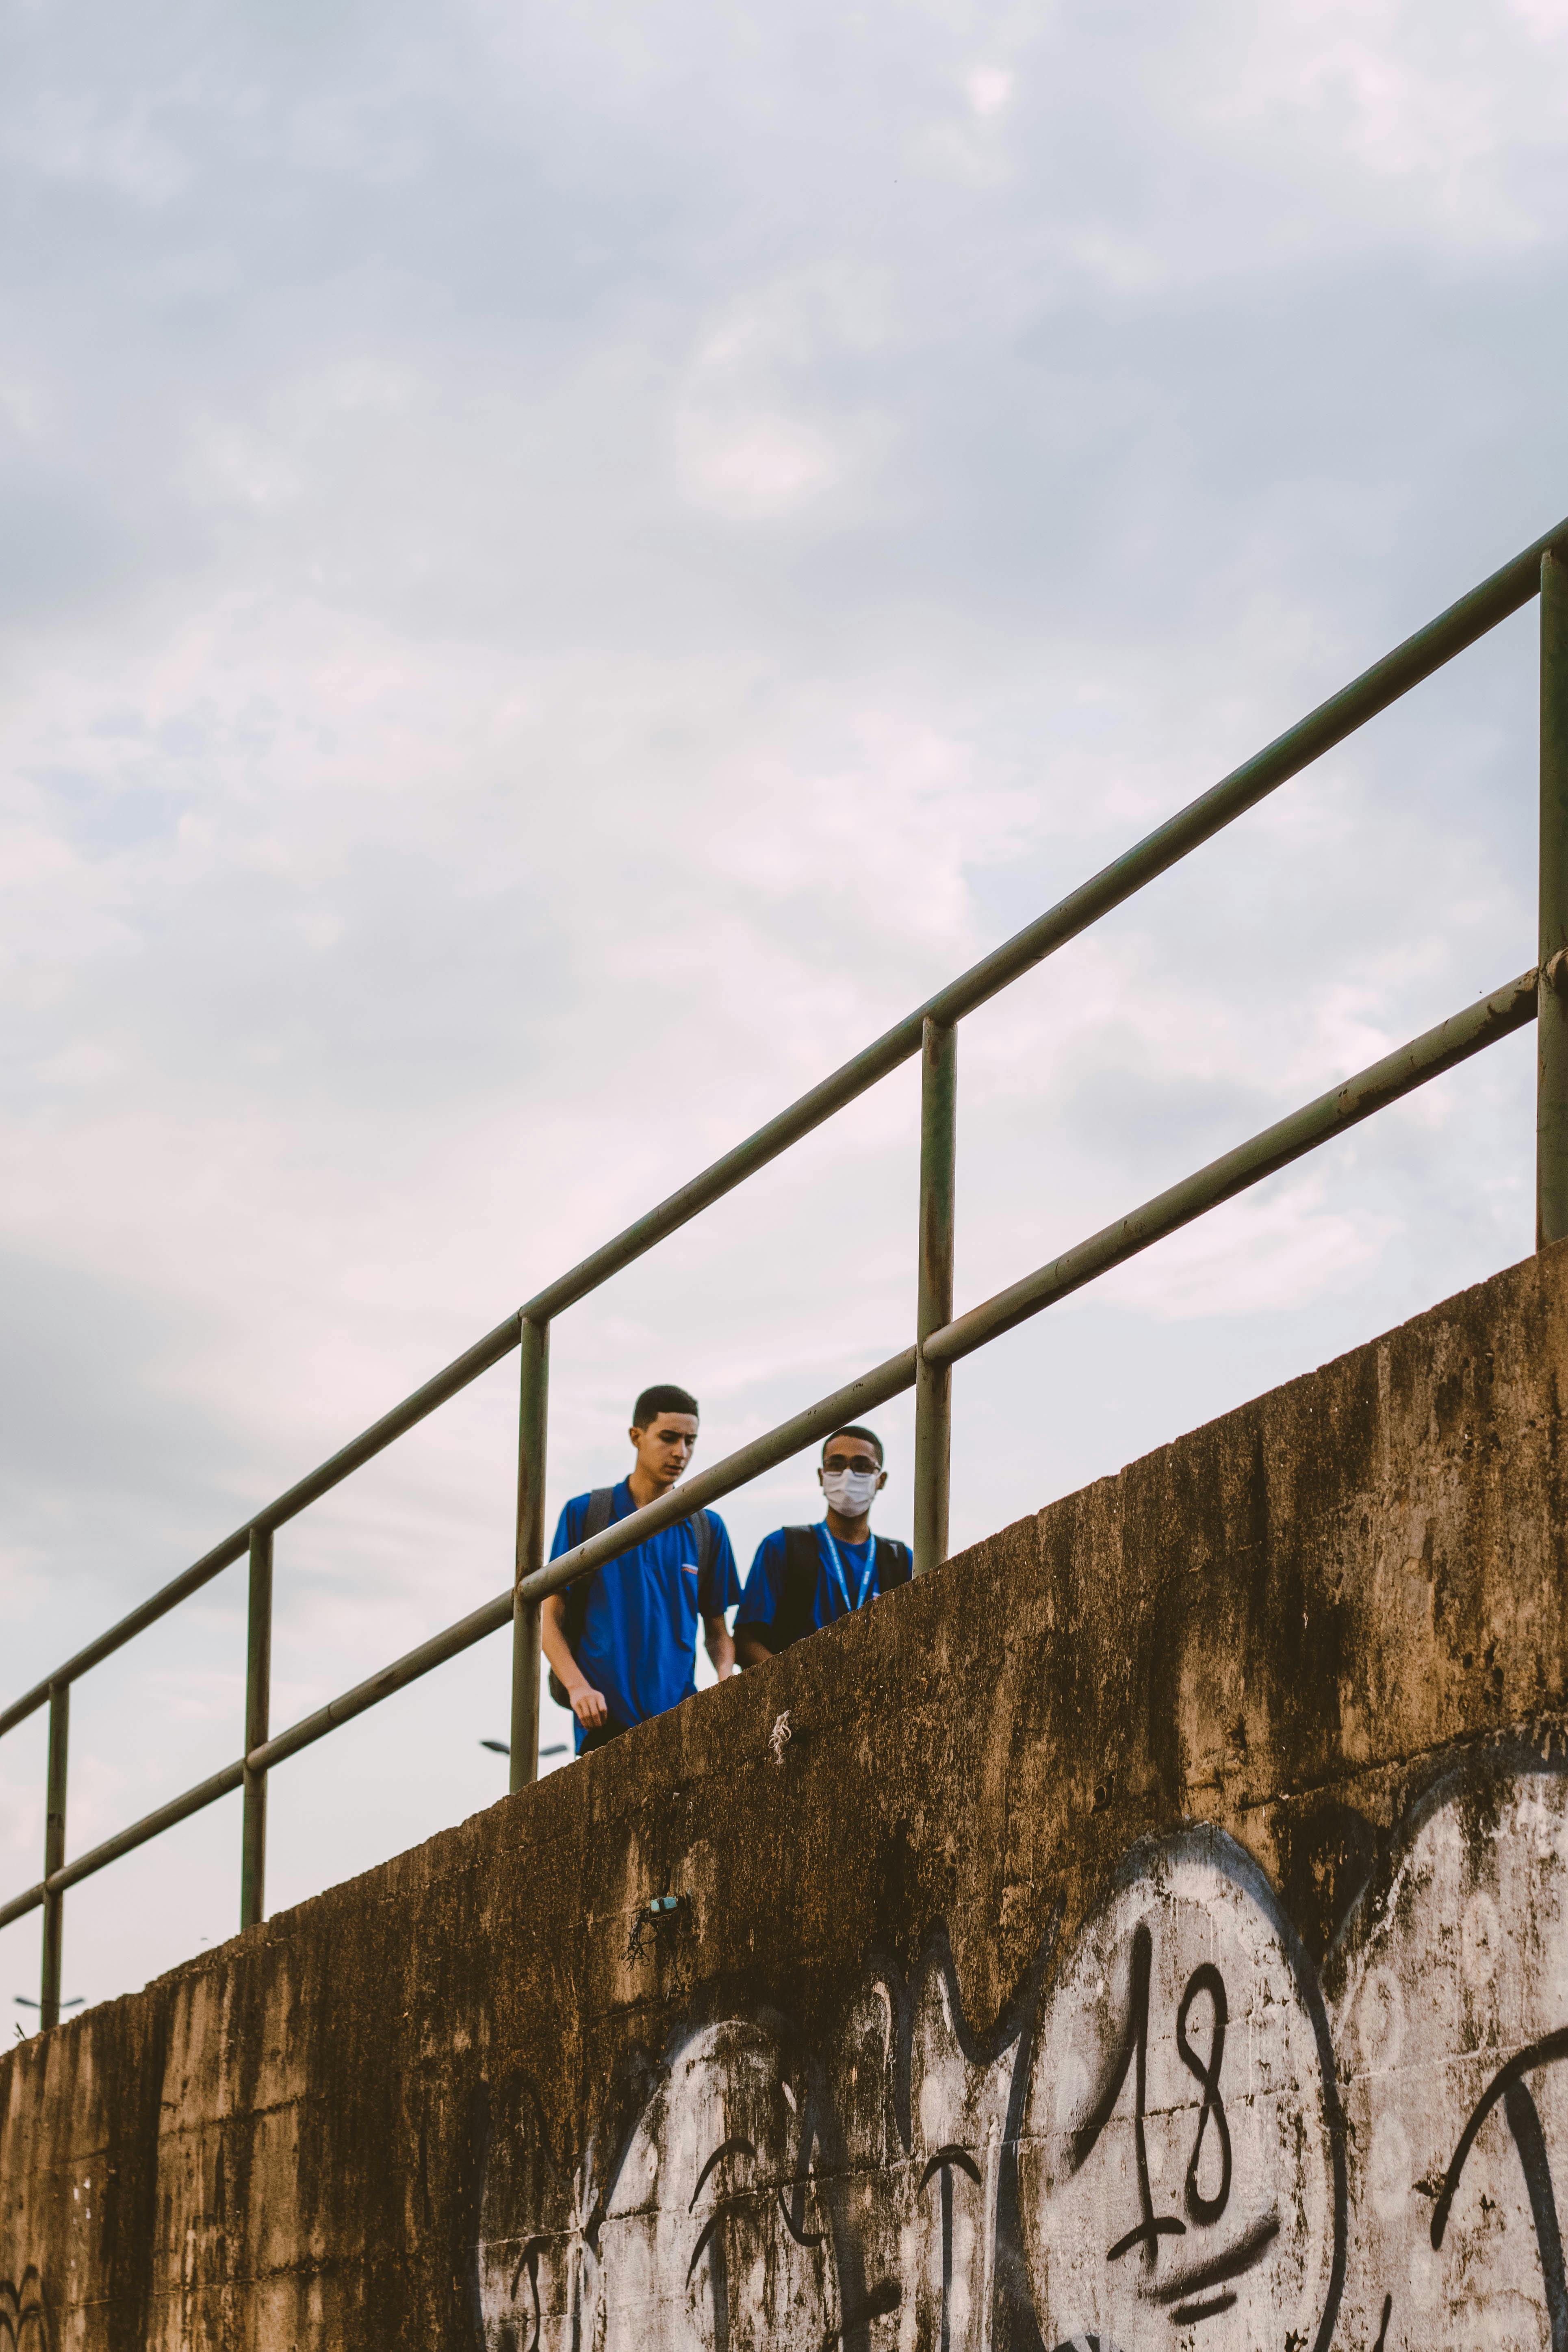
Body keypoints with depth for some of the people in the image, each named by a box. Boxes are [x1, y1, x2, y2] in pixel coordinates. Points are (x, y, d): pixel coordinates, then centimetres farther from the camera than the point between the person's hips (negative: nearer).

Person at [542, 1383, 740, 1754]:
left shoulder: (707, 1528, 14)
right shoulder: (585, 1515, 7)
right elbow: (551, 1619, 5)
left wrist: (725, 1681, -4)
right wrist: (577, 1687, -12)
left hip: (679, 1714, 2)